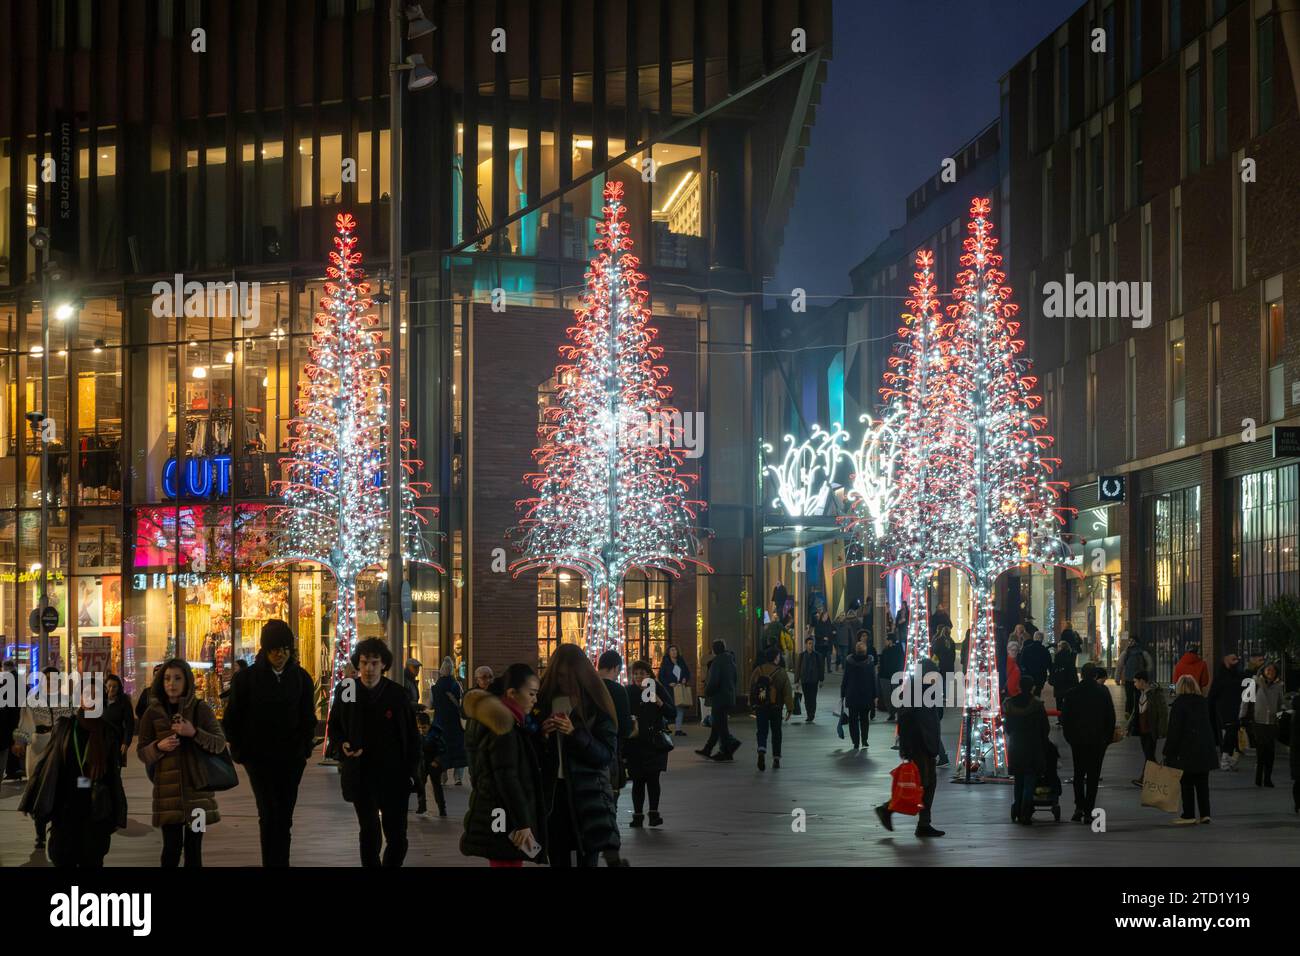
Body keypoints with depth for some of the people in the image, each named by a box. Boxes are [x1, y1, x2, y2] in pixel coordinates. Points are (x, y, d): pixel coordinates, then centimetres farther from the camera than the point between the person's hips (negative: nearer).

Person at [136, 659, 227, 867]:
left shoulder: (201, 709, 2)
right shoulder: (153, 713, 4)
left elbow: (220, 743, -2)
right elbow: (141, 751, 7)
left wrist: (194, 733, -17)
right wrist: (159, 746, -13)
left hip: (197, 786, 0)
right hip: (167, 788, 0)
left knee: (194, 847, 3)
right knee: (172, 847, -6)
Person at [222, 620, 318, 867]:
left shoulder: (301, 678, 4)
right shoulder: (247, 678, -3)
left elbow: (308, 717, 12)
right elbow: (232, 718, 3)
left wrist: (304, 748, 5)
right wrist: (239, 750, 2)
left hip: (291, 758, 2)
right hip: (259, 757, -2)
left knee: (284, 817, 5)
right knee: (269, 813, -9)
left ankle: (281, 861, 13)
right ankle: (271, 862, -6)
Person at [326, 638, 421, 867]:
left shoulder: (398, 694, -3)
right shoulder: (345, 692, -1)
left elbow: (412, 737, 4)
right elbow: (334, 728, 11)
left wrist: (411, 772, -1)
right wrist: (342, 746, -10)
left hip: (394, 777, 0)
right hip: (360, 776, 0)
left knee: (397, 837, 3)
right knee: (369, 834, 4)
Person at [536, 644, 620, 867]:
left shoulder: (595, 704, -4)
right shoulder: (545, 700, 6)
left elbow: (607, 754, -8)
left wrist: (575, 733, -19)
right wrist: (542, 736, -8)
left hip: (588, 793, -4)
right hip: (553, 792, 4)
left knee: (588, 858, -6)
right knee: (558, 858, 6)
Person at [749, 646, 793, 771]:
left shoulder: (758, 671, 0)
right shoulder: (781, 672, -6)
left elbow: (751, 688, 5)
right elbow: (787, 692, -6)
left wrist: (752, 704, 13)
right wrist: (790, 708, -2)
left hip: (760, 706, 1)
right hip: (776, 707, -1)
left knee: (762, 731, 3)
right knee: (776, 732, 11)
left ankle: (762, 751, -24)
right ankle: (776, 759, 13)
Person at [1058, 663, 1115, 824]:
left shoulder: (1072, 694, -6)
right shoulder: (1103, 693, -6)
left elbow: (1065, 718, -1)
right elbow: (1111, 717, -1)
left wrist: (1069, 737, 11)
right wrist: (1108, 737, 9)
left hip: (1078, 740, 0)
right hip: (1098, 741, 0)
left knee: (1078, 774, 15)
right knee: (1093, 776, 4)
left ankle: (1079, 807, 2)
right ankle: (1088, 812, 1)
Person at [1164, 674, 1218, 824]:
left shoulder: (1179, 704, -10)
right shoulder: (1204, 702, 7)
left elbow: (1174, 731, -12)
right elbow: (1211, 726, 15)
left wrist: (1168, 752, -8)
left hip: (1187, 750, -5)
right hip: (1205, 749, 5)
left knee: (1187, 784, 1)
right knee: (1202, 783, 9)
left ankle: (1189, 815, 3)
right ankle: (1205, 814, 8)